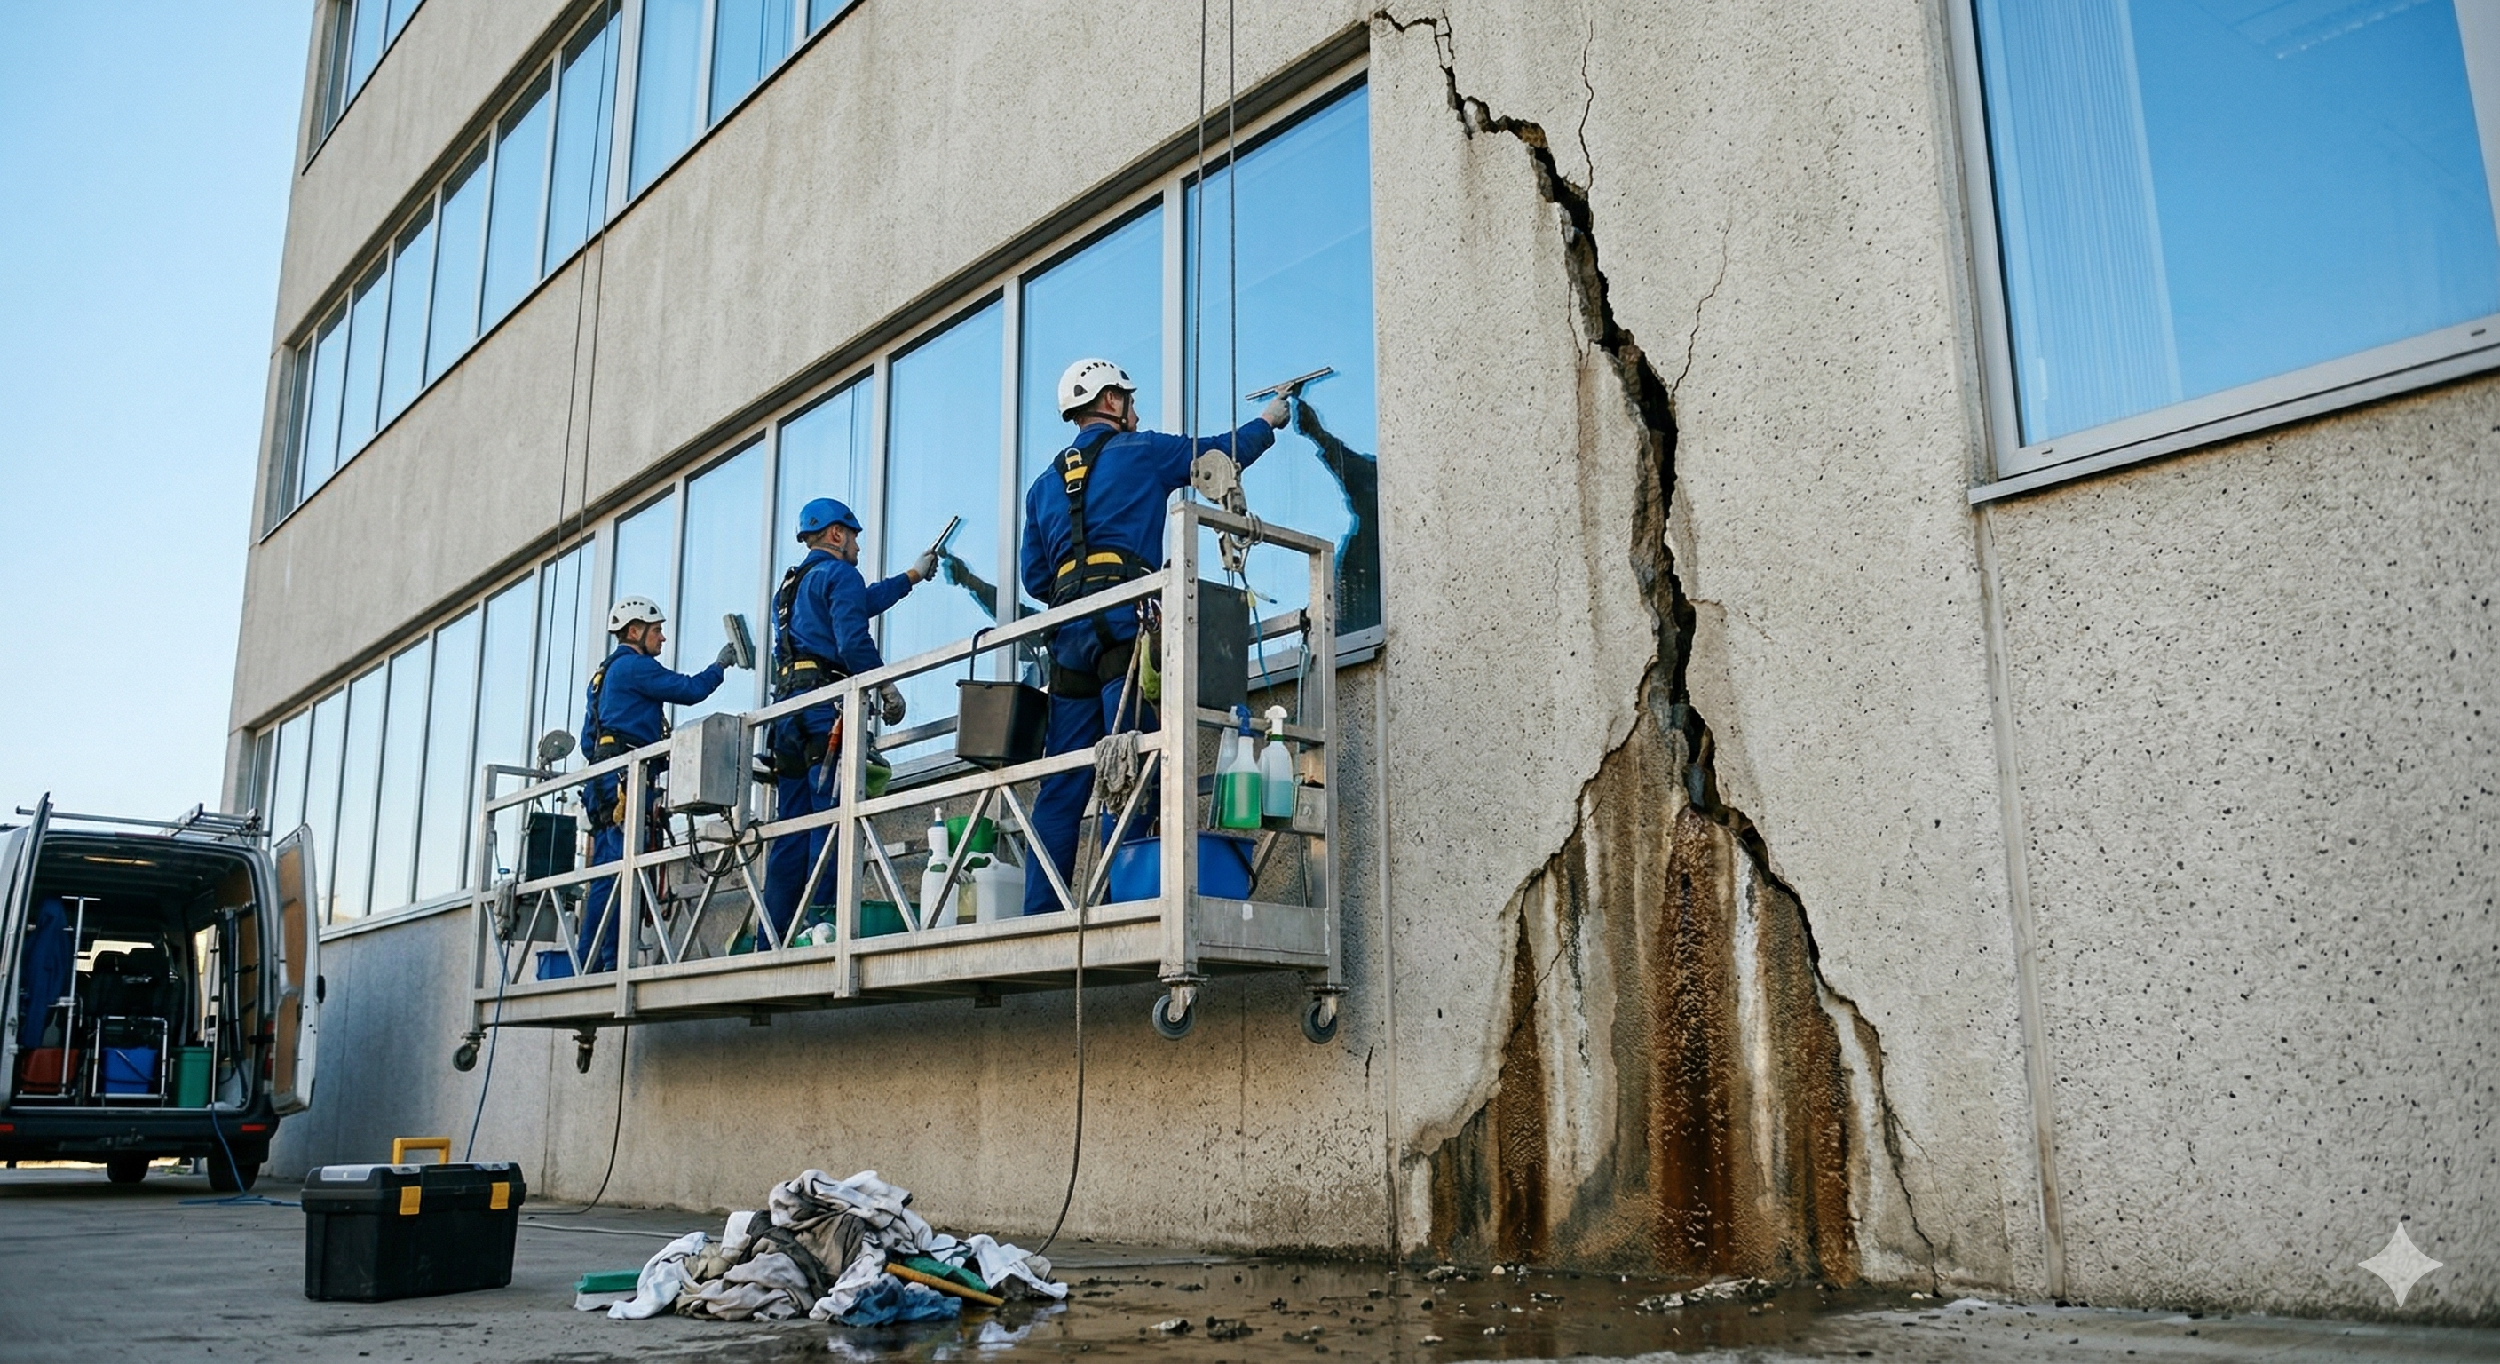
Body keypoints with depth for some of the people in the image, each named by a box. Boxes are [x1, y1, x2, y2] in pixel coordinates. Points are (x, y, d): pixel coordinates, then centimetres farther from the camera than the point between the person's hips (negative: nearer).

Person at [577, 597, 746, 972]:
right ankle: (611, 961, -18)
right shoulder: (634, 666, -3)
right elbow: (689, 689, -9)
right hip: (626, 778, -10)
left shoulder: (603, 674, 28)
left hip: (603, 782, 10)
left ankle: (589, 961, 5)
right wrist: (720, 665, 6)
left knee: (605, 878, 7)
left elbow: (588, 741, 28)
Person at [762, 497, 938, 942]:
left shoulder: (791, 585, 28)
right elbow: (853, 641, -15)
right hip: (828, 705, -9)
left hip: (788, 709, 9)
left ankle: (775, 934, 4)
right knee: (832, 817, -12)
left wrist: (913, 575, 48)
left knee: (792, 827, 6)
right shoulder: (840, 574, 0)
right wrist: (888, 688, -10)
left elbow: (861, 602, 40)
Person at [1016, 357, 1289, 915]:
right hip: (1125, 622, -6)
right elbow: (1223, 451, 20)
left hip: (1069, 632, 6)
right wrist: (1269, 420, 38)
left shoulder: (1045, 483, 23)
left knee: (1063, 784, 3)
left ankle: (1040, 913, 0)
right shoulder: (1140, 452, 8)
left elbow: (1034, 578, 19)